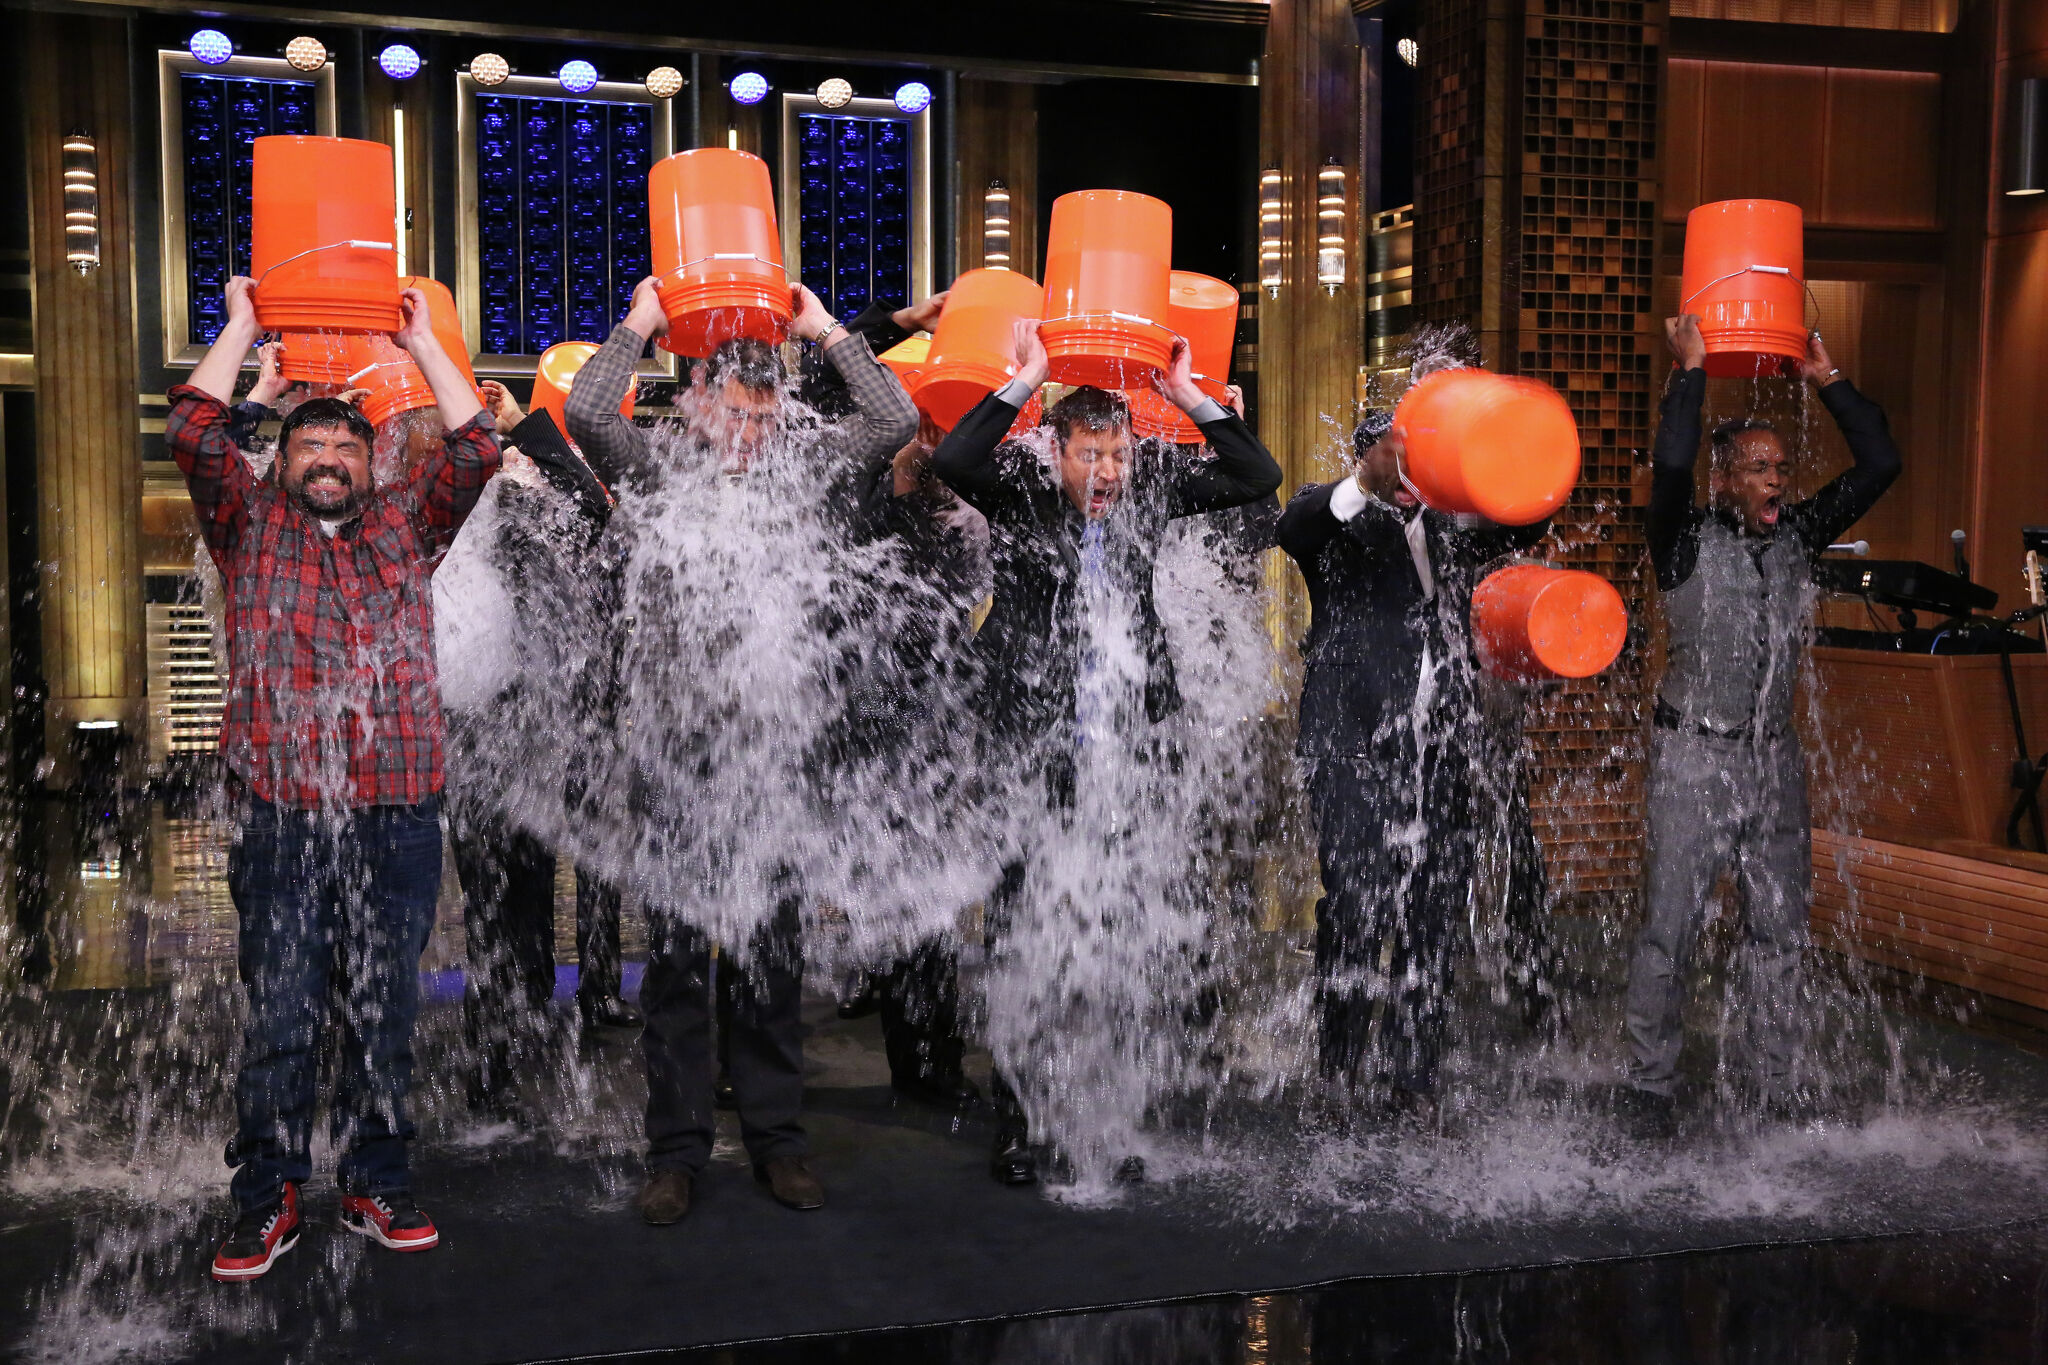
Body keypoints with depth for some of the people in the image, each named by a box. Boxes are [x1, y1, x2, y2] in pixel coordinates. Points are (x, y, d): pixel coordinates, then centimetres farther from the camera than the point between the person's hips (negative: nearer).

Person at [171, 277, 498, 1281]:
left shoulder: (405, 525, 17)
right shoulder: (250, 525, 14)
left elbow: (473, 451, 10)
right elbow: (193, 436, 3)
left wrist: (421, 341, 14)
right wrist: (242, 327, 10)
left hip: (397, 812, 2)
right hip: (277, 811, -1)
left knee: (385, 1011, 6)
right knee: (279, 1014, 0)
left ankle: (377, 1184, 17)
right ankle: (266, 1201, 10)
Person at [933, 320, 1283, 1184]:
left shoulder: (1151, 485, 6)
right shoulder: (1020, 488, -4)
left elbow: (1257, 478, 7)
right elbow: (951, 462, -22)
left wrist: (1191, 399, -3)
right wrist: (1025, 382, -22)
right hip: (1031, 745, -3)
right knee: (1019, 929, 2)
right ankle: (1016, 1119, 13)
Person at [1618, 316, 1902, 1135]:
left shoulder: (1798, 537, 7)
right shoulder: (1688, 541, -6)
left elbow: (1879, 464, 4)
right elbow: (1670, 467, -25)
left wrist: (1827, 381, 3)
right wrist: (1690, 371, -17)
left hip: (1775, 761, 5)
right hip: (1694, 758, -5)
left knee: (1781, 931, 8)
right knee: (1669, 929, -3)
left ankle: (1774, 1091, 17)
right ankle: (1650, 1090, 8)